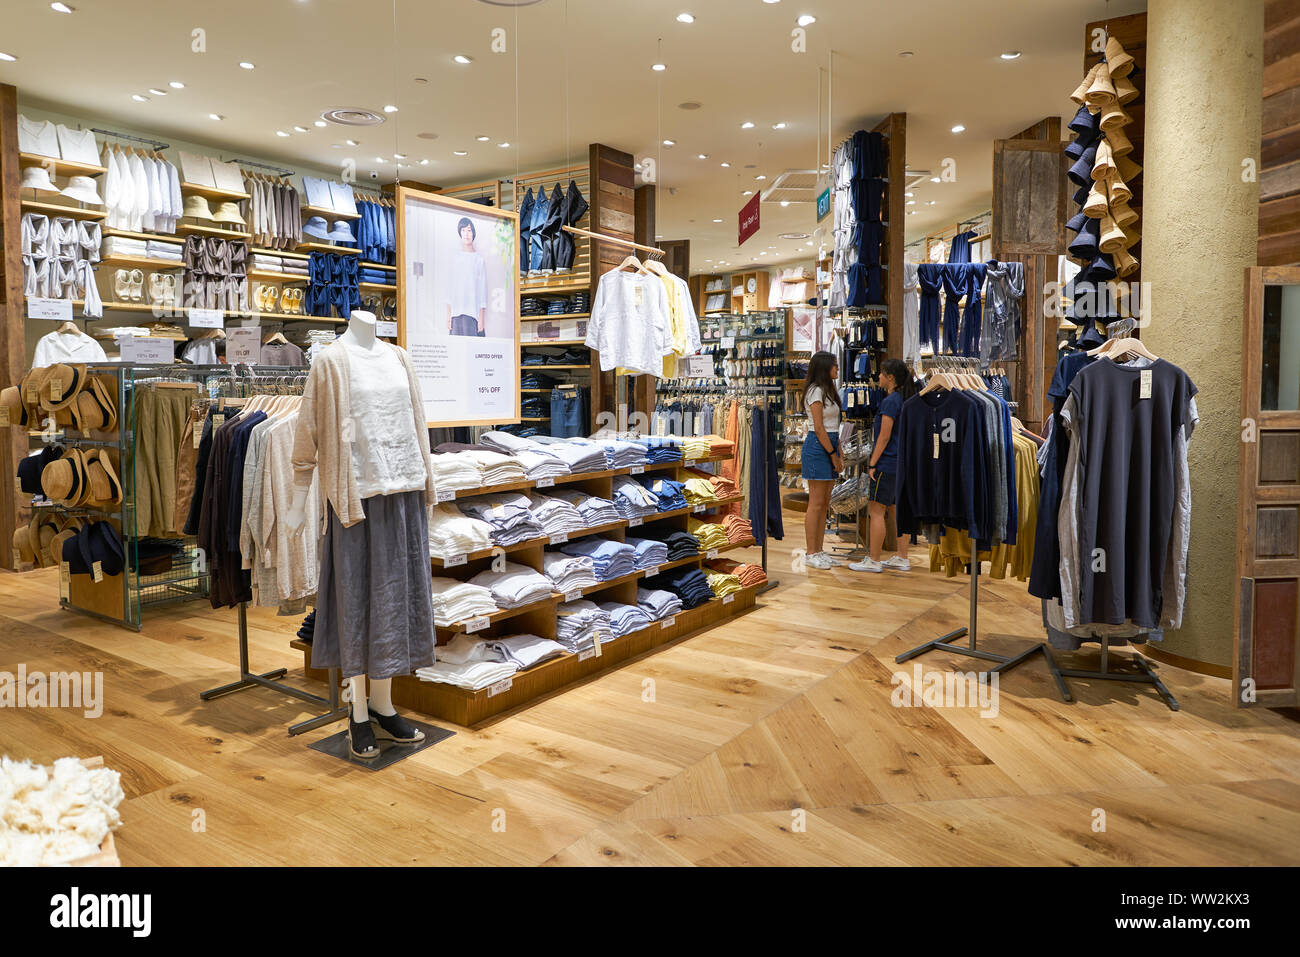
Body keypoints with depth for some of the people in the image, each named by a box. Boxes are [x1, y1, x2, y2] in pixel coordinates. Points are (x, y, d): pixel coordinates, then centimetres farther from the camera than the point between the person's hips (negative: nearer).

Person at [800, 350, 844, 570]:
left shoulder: (828, 391, 18)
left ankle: (819, 552, 15)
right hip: (817, 447, -9)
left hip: (829, 446, 9)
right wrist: (833, 454, -13)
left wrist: (838, 454, 12)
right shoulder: (815, 391, -10)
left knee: (825, 504, 9)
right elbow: (819, 428, -15)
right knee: (816, 503, -6)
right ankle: (812, 554, -1)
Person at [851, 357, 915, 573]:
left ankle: (873, 561, -1)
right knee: (897, 510, 14)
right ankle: (901, 558, 19)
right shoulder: (906, 400, 12)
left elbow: (884, 436, -17)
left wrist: (873, 464, -13)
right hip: (901, 464, 9)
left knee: (876, 511, -4)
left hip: (886, 464, -9)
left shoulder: (890, 401, -15)